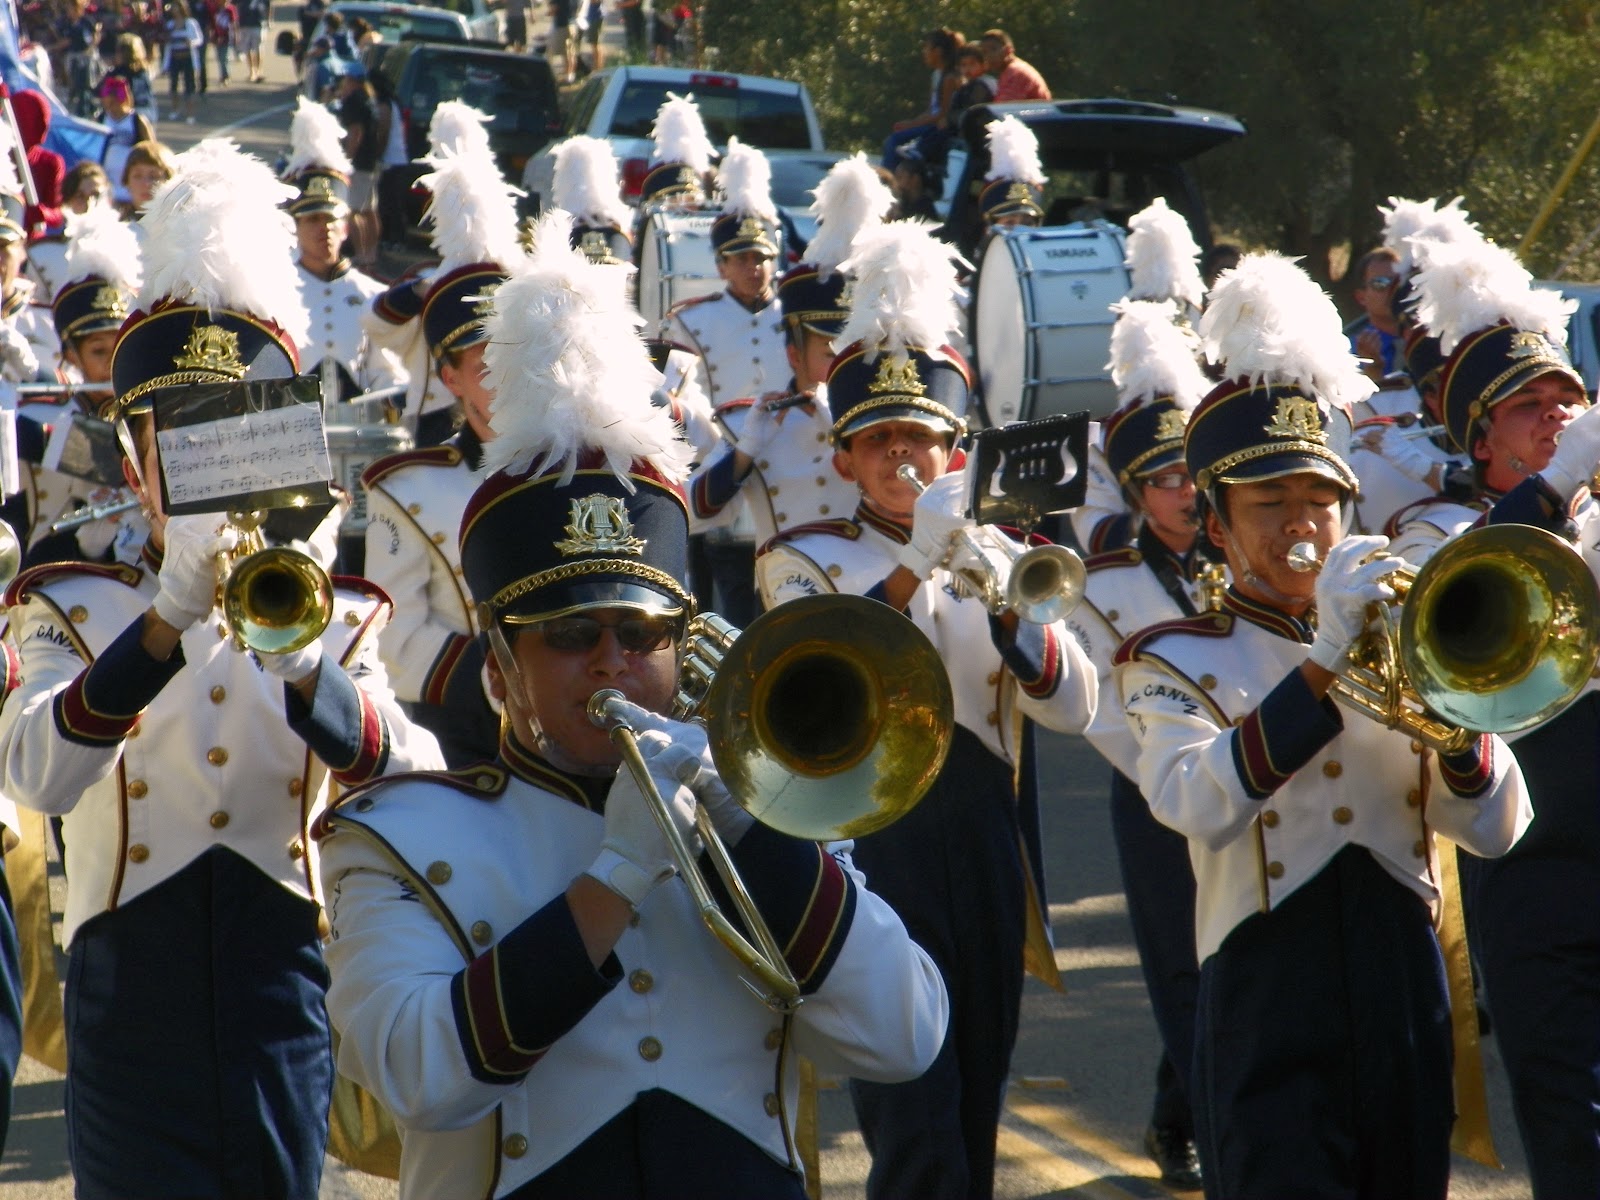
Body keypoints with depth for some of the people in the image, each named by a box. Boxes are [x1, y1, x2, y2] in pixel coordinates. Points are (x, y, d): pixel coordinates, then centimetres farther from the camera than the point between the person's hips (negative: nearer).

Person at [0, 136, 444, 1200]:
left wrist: (302, 668, -27)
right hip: (134, 1023, -1)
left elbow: (416, 791, -11)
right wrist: (170, 620, -30)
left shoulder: (334, 615, 8)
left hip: (291, 1021, 1)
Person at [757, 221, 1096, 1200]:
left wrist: (1003, 602, -18)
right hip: (872, 855, -5)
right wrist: (913, 569, -29)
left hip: (986, 862, 5)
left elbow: (1074, 707, -1)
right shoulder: (807, 561, 2)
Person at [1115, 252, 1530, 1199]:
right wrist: (1323, 663, -26)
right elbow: (1194, 803, -20)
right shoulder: (1177, 661, 1)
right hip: (1268, 1010, -4)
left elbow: (1498, 828, 3)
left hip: (1408, 1002, 4)